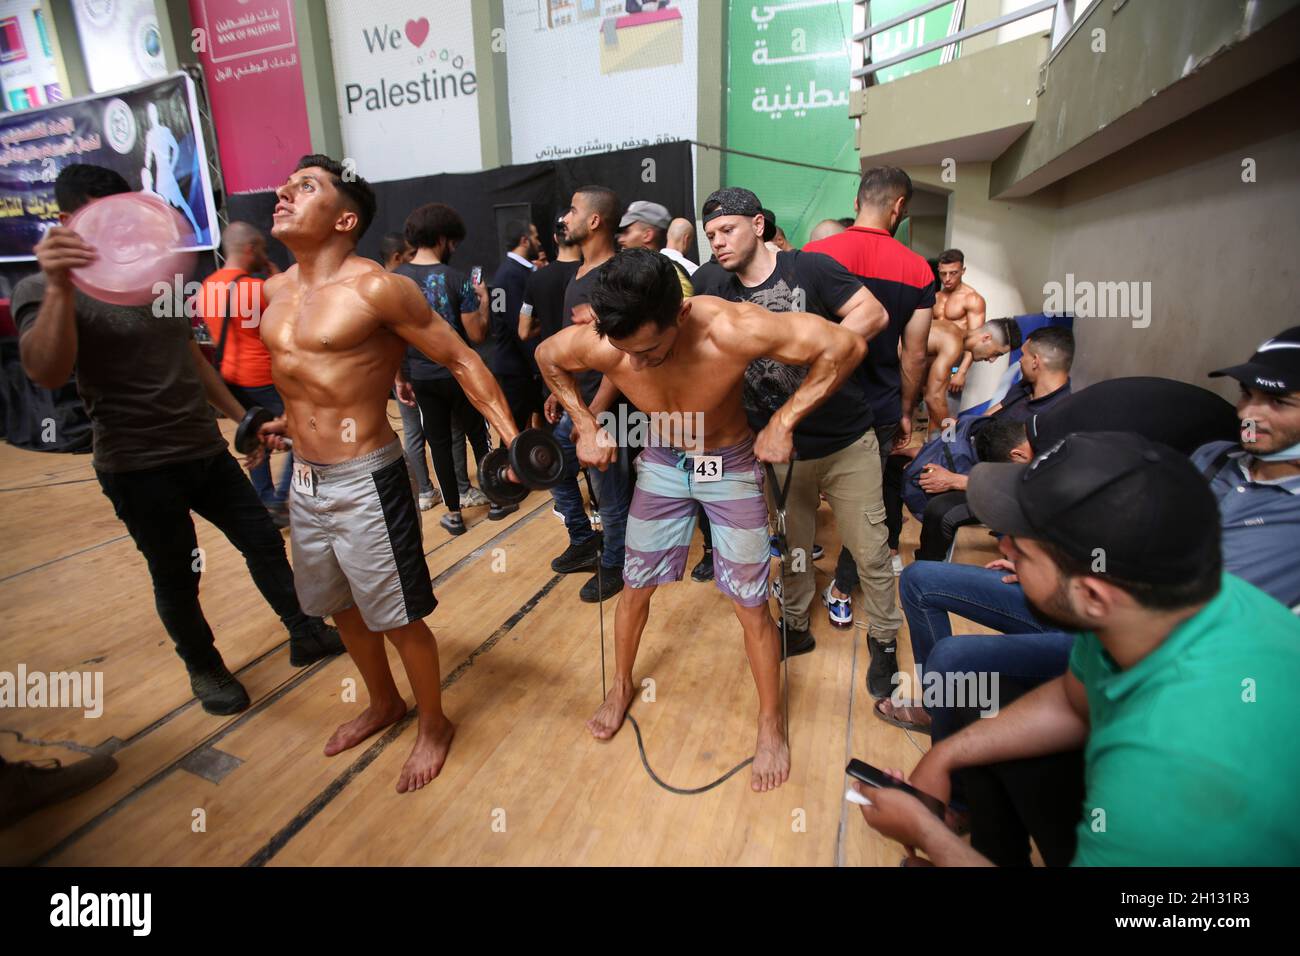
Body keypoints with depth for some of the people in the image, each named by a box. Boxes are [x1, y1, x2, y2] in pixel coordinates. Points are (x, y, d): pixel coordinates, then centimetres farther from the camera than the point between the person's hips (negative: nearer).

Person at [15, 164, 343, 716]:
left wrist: (238, 416, 18)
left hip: (206, 451, 6)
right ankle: (204, 669, 30)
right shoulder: (44, 291, -9)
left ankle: (306, 634, 26)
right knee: (177, 579, 8)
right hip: (138, 468, -5)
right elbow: (46, 374, -28)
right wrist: (61, 286, -39)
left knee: (265, 543, 9)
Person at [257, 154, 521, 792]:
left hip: (365, 483, -8)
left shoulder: (377, 289, -16)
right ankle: (382, 703, 47)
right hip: (304, 480, 8)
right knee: (341, 608, 22)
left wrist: (512, 438, -24)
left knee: (398, 619, 5)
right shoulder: (276, 291, 8)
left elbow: (461, 361, -15)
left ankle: (433, 725, 32)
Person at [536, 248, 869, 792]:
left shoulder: (732, 330, -36)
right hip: (661, 462, 3)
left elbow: (846, 346, -27)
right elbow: (547, 357, -2)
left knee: (750, 602, 3)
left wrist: (784, 421, -29)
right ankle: (621, 688, 41)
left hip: (731, 464, -2)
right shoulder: (599, 343, -27)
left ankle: (770, 725, 26)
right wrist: (585, 426, -8)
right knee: (635, 585, 13)